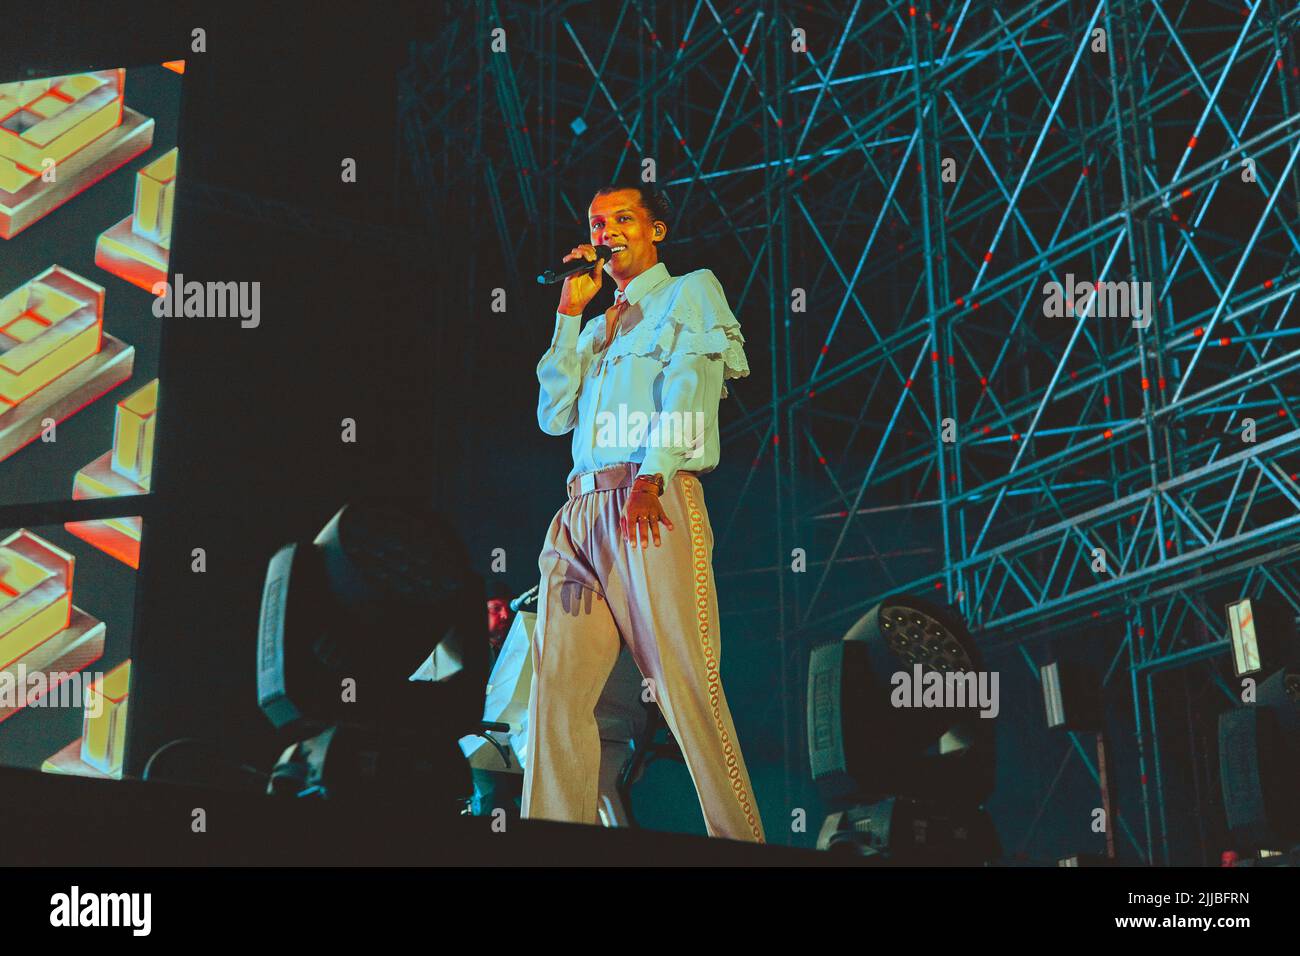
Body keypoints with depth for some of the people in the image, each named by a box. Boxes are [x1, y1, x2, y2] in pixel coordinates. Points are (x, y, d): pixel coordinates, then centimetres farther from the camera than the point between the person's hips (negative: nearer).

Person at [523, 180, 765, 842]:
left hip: (656, 501, -6)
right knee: (556, 692, -6)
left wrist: (651, 475, -21)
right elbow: (555, 415, 19)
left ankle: (741, 848, -14)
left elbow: (688, 382, -4)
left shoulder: (692, 292, 13)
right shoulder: (597, 328, 31)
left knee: (685, 686, -16)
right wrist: (570, 312, 17)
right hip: (584, 508, 6)